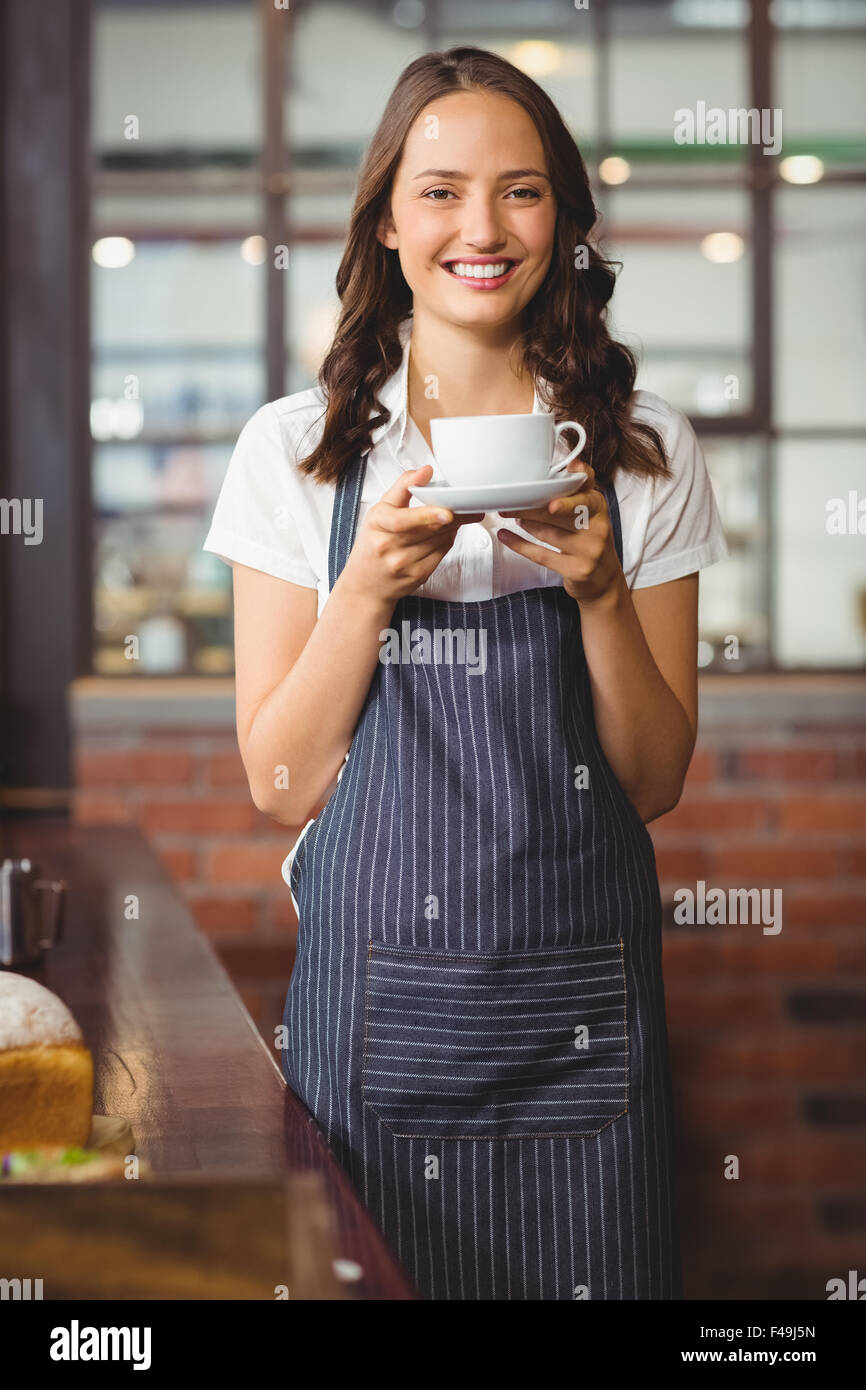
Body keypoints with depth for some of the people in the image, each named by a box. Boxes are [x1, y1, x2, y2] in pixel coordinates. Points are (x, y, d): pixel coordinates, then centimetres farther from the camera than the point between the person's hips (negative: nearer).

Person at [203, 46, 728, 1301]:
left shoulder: (647, 452, 2)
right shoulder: (294, 450, 0)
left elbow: (656, 784, 3)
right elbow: (281, 782, -1)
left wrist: (599, 592, -13)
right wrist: (372, 581, -15)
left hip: (581, 1003, 1)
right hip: (376, 992, -1)